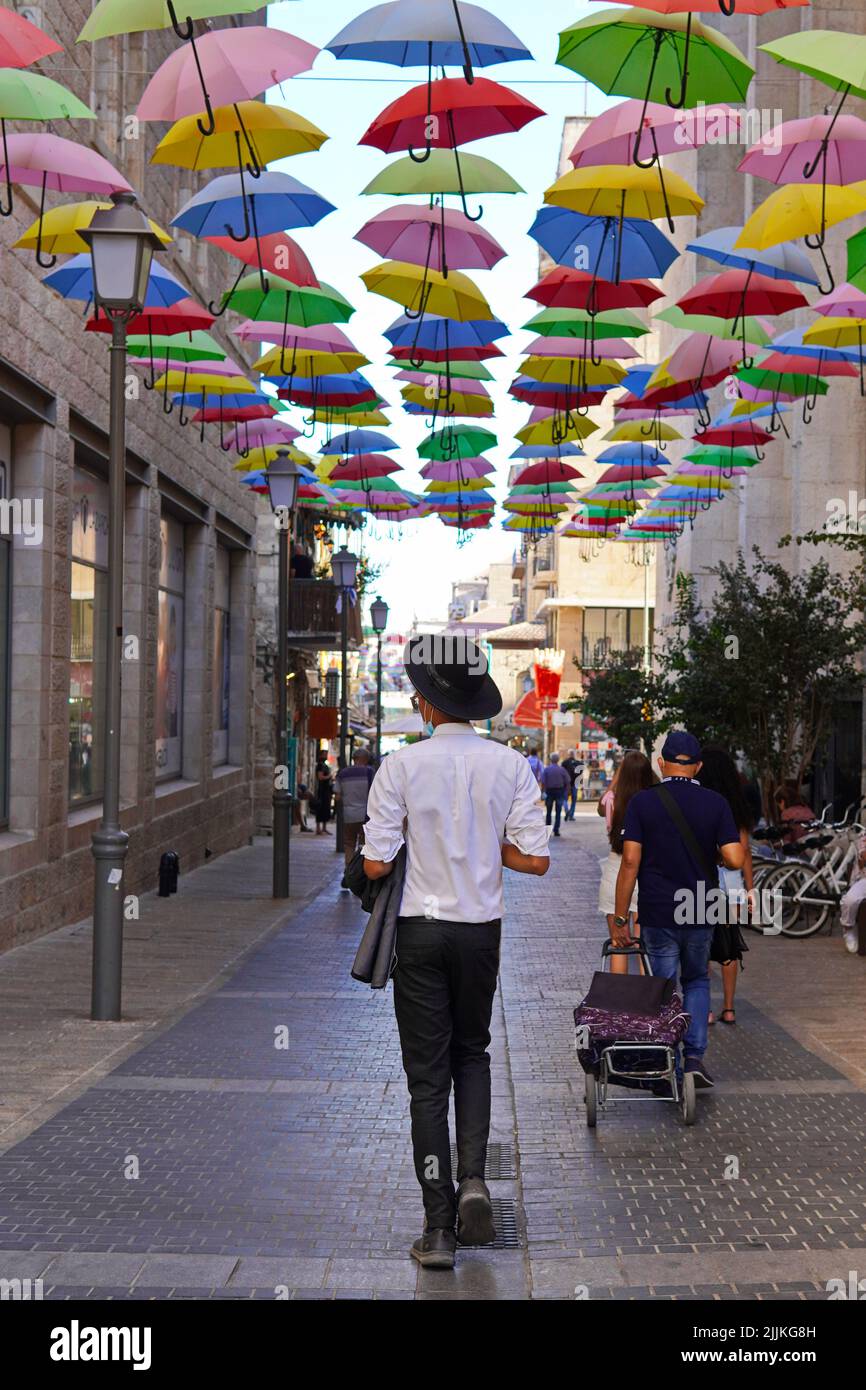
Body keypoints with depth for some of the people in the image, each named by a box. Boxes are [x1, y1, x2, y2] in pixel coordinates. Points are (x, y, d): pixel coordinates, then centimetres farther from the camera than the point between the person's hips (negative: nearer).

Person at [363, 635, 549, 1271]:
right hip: (482, 930, 2)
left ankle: (438, 1227, 6)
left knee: (427, 1075, 5)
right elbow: (535, 859, -7)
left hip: (421, 929, -2)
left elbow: (376, 864, -13)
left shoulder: (401, 766, -12)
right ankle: (473, 1178, 4)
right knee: (472, 1051, 23)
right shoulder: (511, 765, -5)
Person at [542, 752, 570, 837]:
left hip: (549, 791, 0)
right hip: (559, 791, 0)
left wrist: (544, 792, -5)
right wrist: (566, 792, 5)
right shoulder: (562, 770, -4)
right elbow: (568, 782, -3)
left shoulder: (546, 769, -5)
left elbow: (543, 782, -10)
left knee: (549, 812, 12)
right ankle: (556, 830, -3)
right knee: (558, 813, 3)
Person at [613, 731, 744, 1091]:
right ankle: (694, 1057, 7)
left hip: (657, 914, -2)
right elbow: (734, 859, -10)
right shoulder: (715, 803, -2)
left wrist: (620, 918, -6)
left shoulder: (642, 802, -6)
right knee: (697, 981, 21)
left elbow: (630, 861, -11)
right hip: (700, 913, 2)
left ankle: (670, 1074, 10)